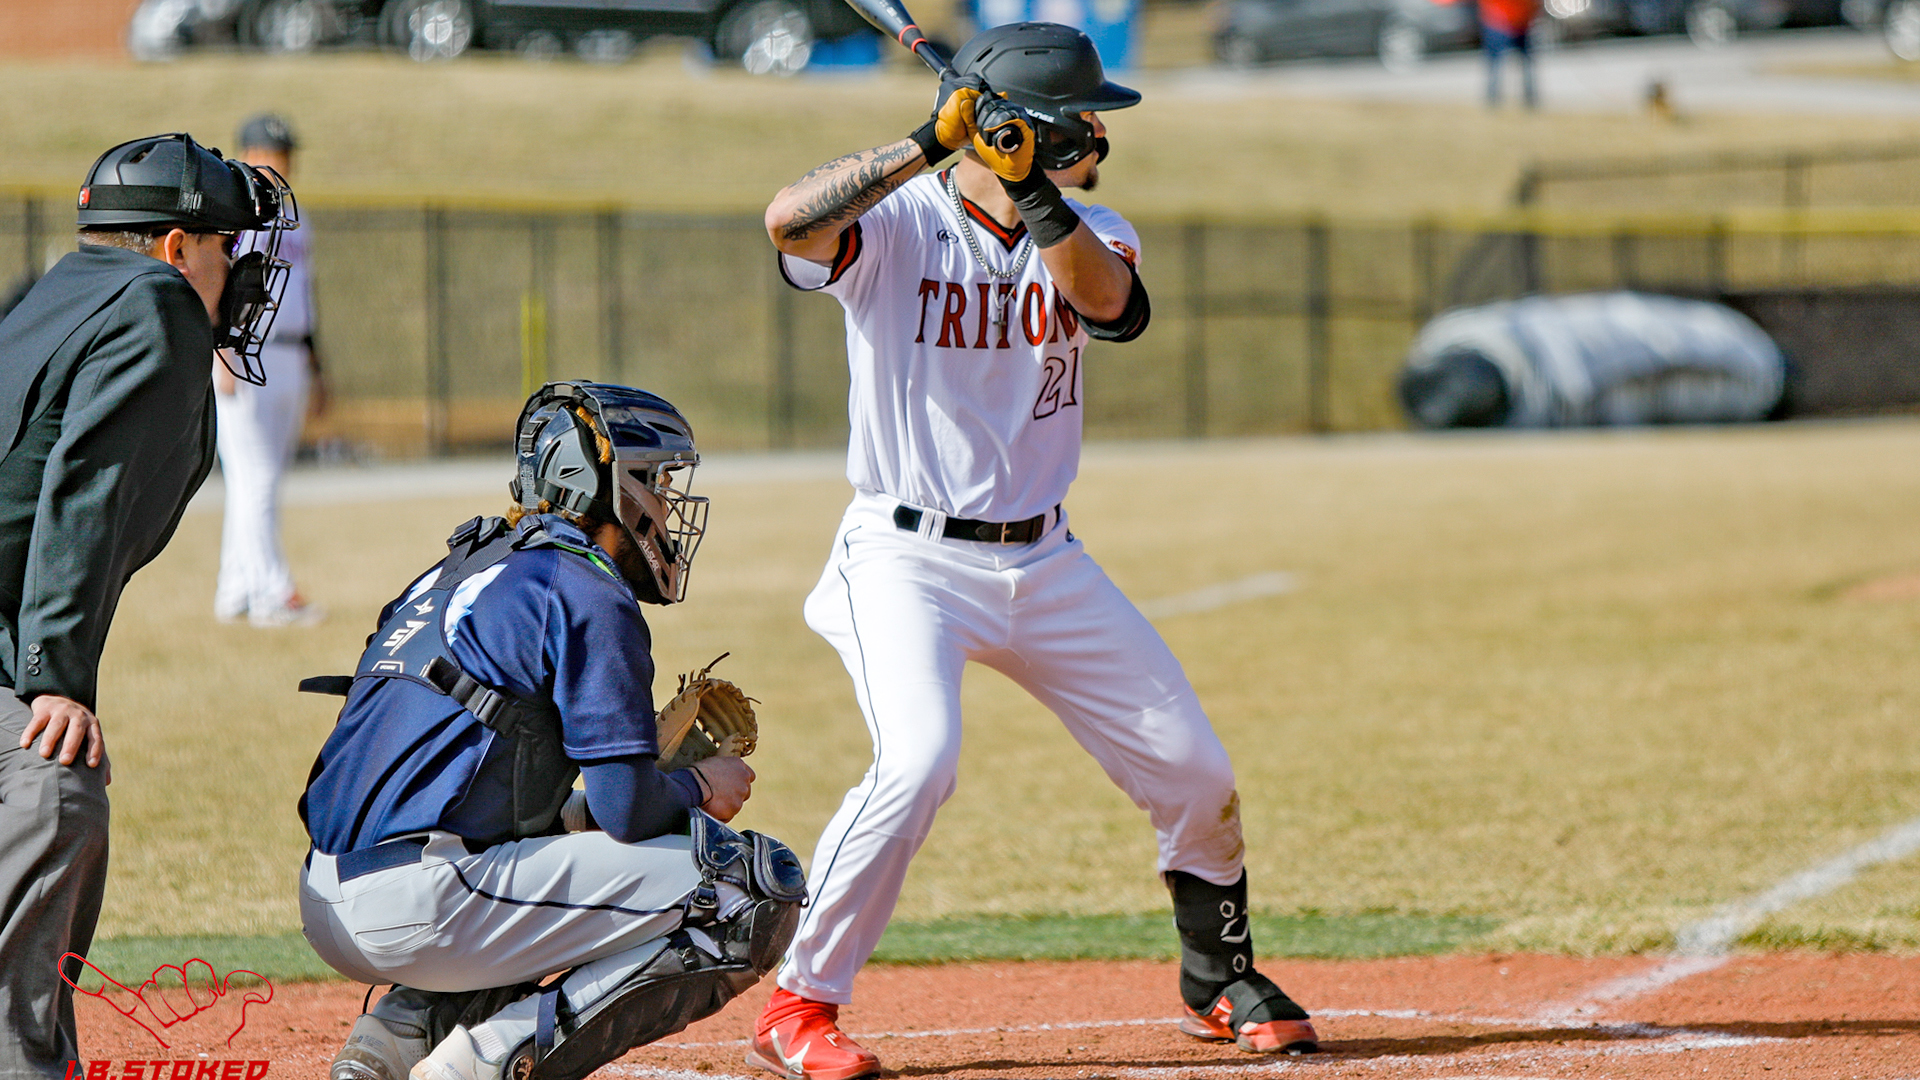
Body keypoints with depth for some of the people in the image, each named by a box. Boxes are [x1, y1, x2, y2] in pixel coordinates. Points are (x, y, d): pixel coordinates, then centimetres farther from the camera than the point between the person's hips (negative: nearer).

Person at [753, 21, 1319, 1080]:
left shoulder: (1084, 231, 4)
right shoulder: (895, 227, -10)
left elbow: (1108, 298, -19)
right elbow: (791, 219, -32)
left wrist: (1035, 192, -33)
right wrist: (929, 144, -34)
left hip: (1046, 565, 6)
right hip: (909, 559, -5)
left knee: (1196, 774, 6)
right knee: (918, 759, -28)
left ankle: (1219, 977, 31)